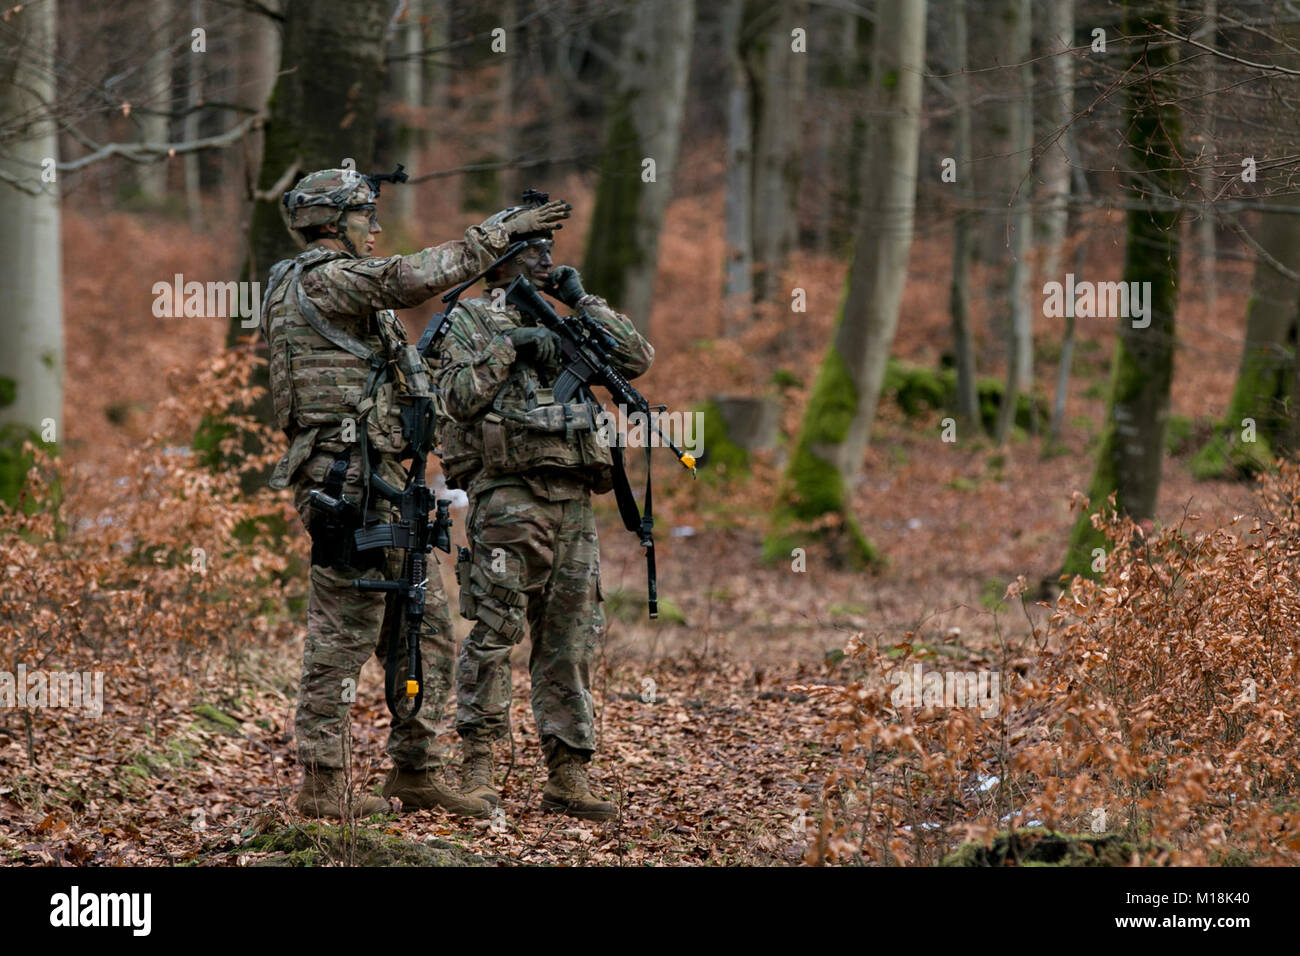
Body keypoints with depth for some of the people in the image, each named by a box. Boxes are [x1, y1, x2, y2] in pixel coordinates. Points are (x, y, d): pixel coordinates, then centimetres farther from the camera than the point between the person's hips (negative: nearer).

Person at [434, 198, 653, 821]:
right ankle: (477, 768, -3)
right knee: (492, 635, -8)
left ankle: (567, 776, 8)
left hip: (573, 502, 6)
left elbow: (637, 358, 14)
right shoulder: (470, 321, 5)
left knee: (569, 642, 5)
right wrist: (507, 347, -13)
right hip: (509, 498, -6)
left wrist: (583, 301, 10)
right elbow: (459, 397, -8)